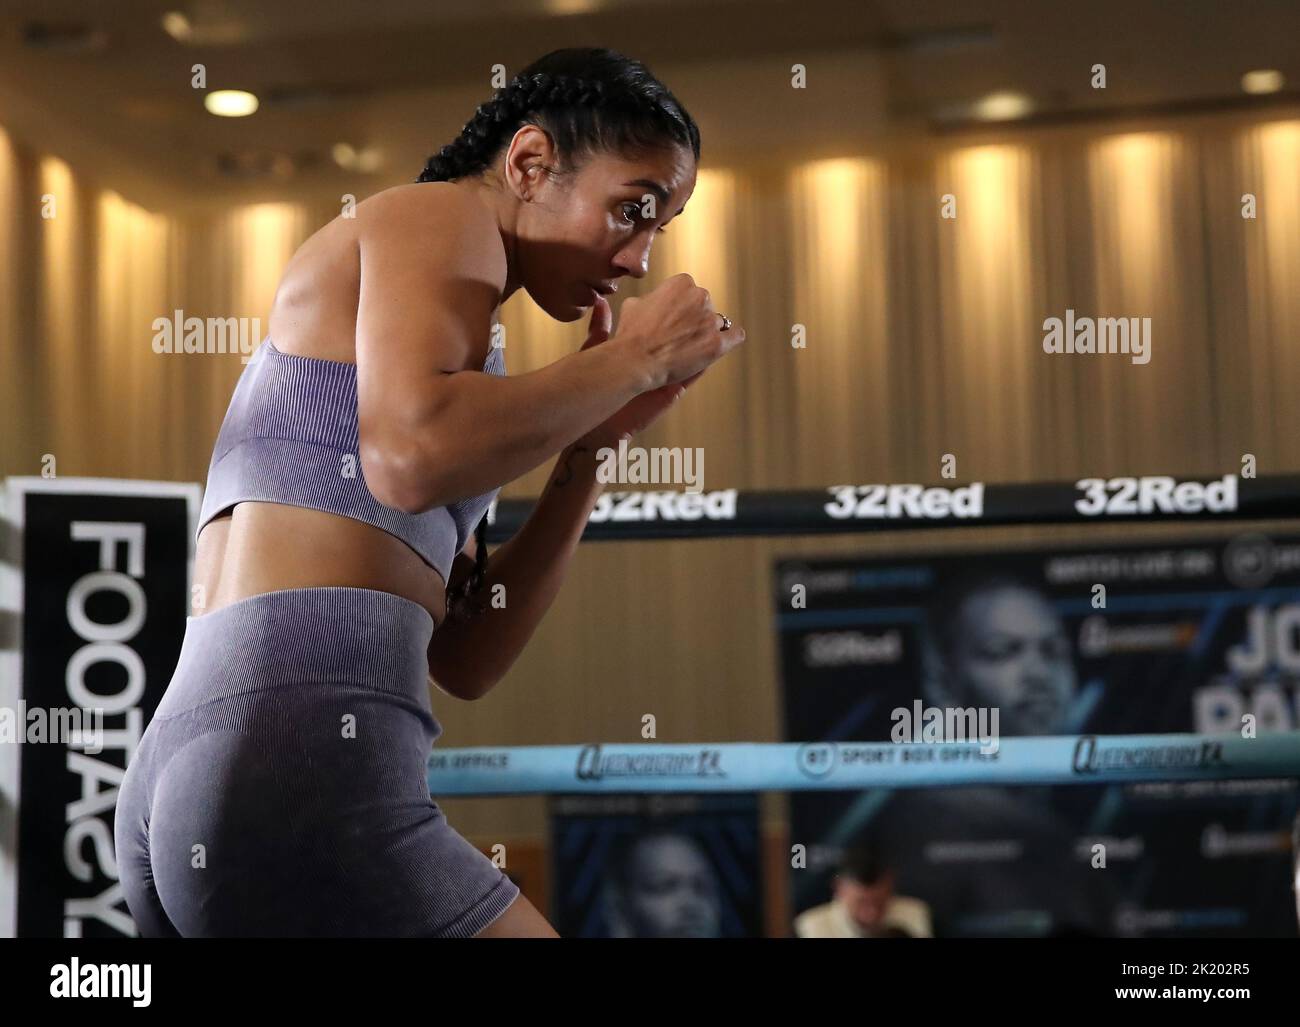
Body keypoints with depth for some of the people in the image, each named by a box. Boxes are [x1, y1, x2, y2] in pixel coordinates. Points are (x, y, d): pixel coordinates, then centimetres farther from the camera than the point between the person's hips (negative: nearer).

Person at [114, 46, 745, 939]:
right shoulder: (444, 218, 3)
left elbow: (463, 658, 22)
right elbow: (414, 456, -19)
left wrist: (591, 444, 17)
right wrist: (634, 360, -5)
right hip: (305, 764, -10)